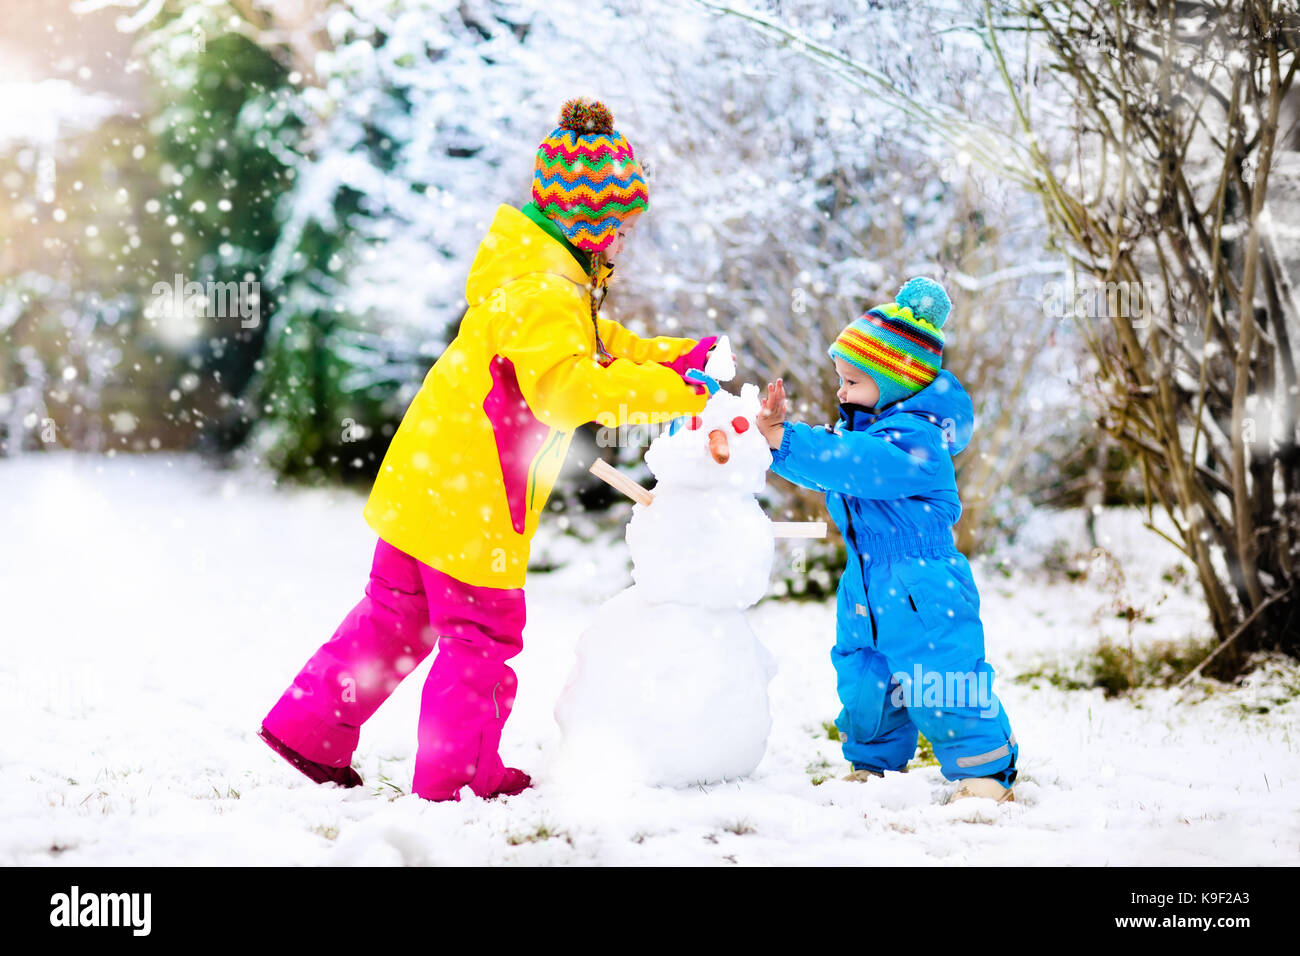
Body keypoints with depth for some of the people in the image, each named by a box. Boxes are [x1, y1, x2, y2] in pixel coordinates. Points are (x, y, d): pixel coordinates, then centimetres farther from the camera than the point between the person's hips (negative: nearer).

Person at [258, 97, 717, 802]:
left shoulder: (560, 282, 13)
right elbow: (569, 387, -34)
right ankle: (459, 775, 17)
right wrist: (675, 395, -32)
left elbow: (607, 348, 23)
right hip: (468, 500, -10)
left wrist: (677, 358, 9)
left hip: (423, 486, 10)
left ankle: (309, 728, 26)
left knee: (396, 614, 20)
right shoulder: (543, 293, -22)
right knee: (482, 635, 5)